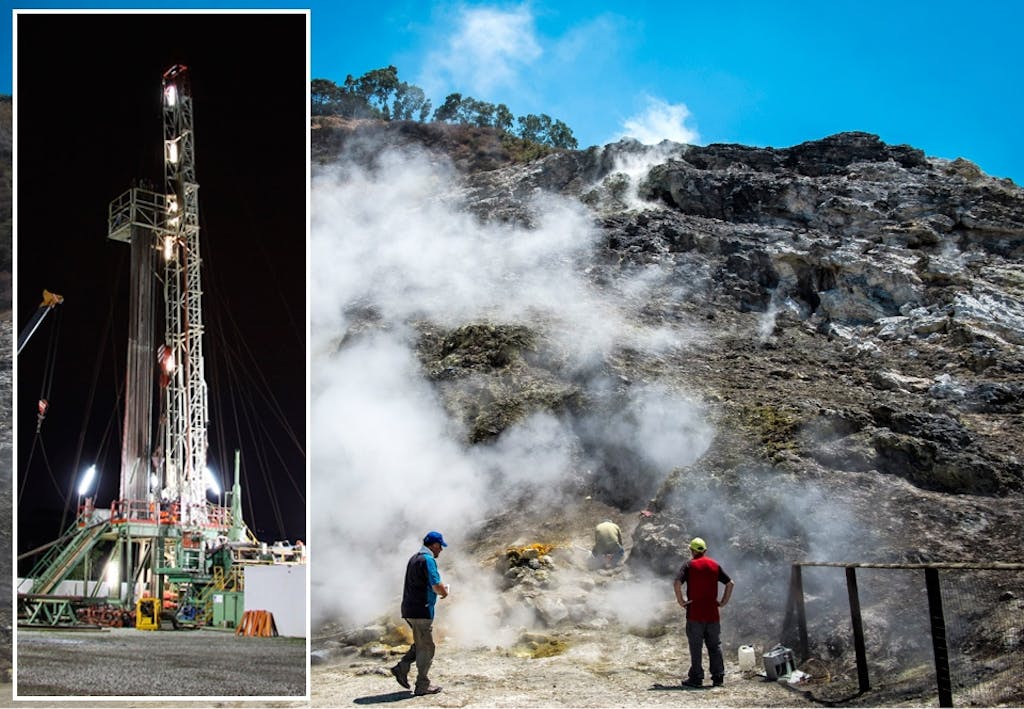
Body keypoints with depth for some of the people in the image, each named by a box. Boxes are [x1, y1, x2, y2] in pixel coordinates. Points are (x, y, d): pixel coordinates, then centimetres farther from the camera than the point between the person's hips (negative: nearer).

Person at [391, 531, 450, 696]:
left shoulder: (414, 558, 14)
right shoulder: (428, 560, -16)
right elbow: (437, 587, -22)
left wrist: (440, 589, 13)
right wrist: (445, 591, 1)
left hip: (409, 609, 9)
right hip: (421, 610, -9)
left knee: (421, 644, 21)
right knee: (426, 648, 1)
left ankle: (402, 668, 12)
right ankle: (422, 685, 7)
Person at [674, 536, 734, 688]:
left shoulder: (689, 565, -3)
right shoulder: (714, 565, 8)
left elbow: (677, 583, -18)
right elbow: (730, 583, 8)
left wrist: (680, 600, -8)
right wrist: (723, 602, 11)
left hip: (694, 614, -3)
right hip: (712, 613, 4)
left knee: (696, 647, 3)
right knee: (715, 646, 12)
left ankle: (696, 677, 4)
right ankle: (718, 677, 14)